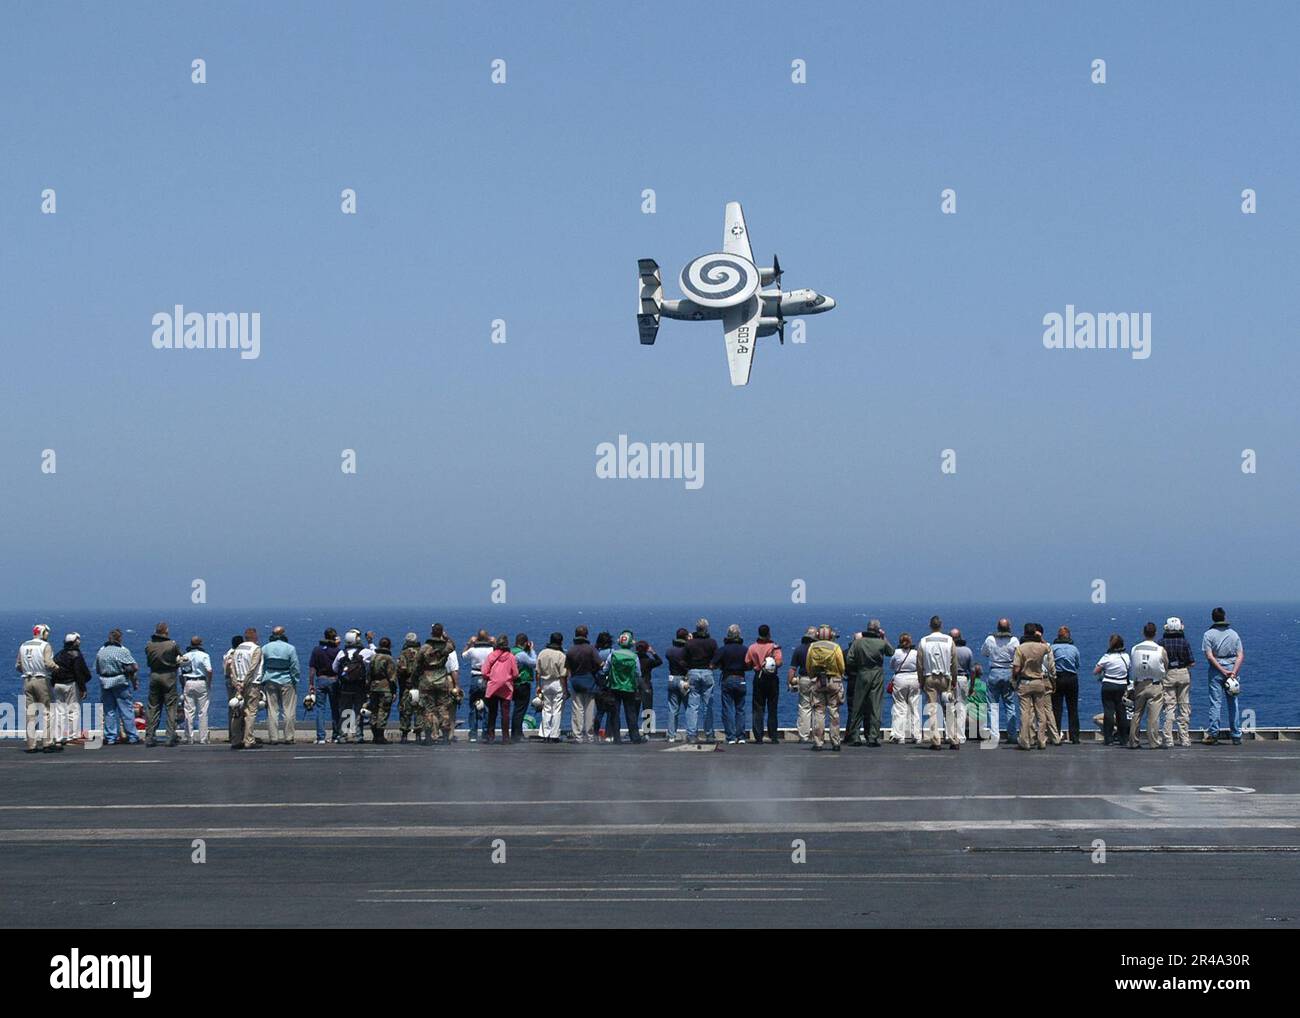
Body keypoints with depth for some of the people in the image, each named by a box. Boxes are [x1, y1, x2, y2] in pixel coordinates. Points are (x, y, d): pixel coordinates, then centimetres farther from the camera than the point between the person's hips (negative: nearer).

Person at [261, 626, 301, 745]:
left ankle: (273, 737, 1)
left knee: (272, 710, 4)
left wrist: (262, 683, 12)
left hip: (270, 682, 2)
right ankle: (288, 737, 1)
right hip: (287, 682, -2)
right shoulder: (290, 648, -5)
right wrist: (296, 680, 4)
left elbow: (261, 667, 6)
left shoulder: (265, 648, 3)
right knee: (289, 710, 2)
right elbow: (295, 667, -6)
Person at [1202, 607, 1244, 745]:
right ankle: (1236, 736, 8)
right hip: (1232, 668, 2)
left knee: (1215, 703, -2)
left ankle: (1213, 734, -7)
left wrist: (1222, 671, -11)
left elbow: (1209, 656, -10)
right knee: (1234, 703, 6)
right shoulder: (1234, 634, 7)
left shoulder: (1209, 634, -1)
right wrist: (1233, 672, -10)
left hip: (1216, 671, -2)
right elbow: (1241, 656, -2)